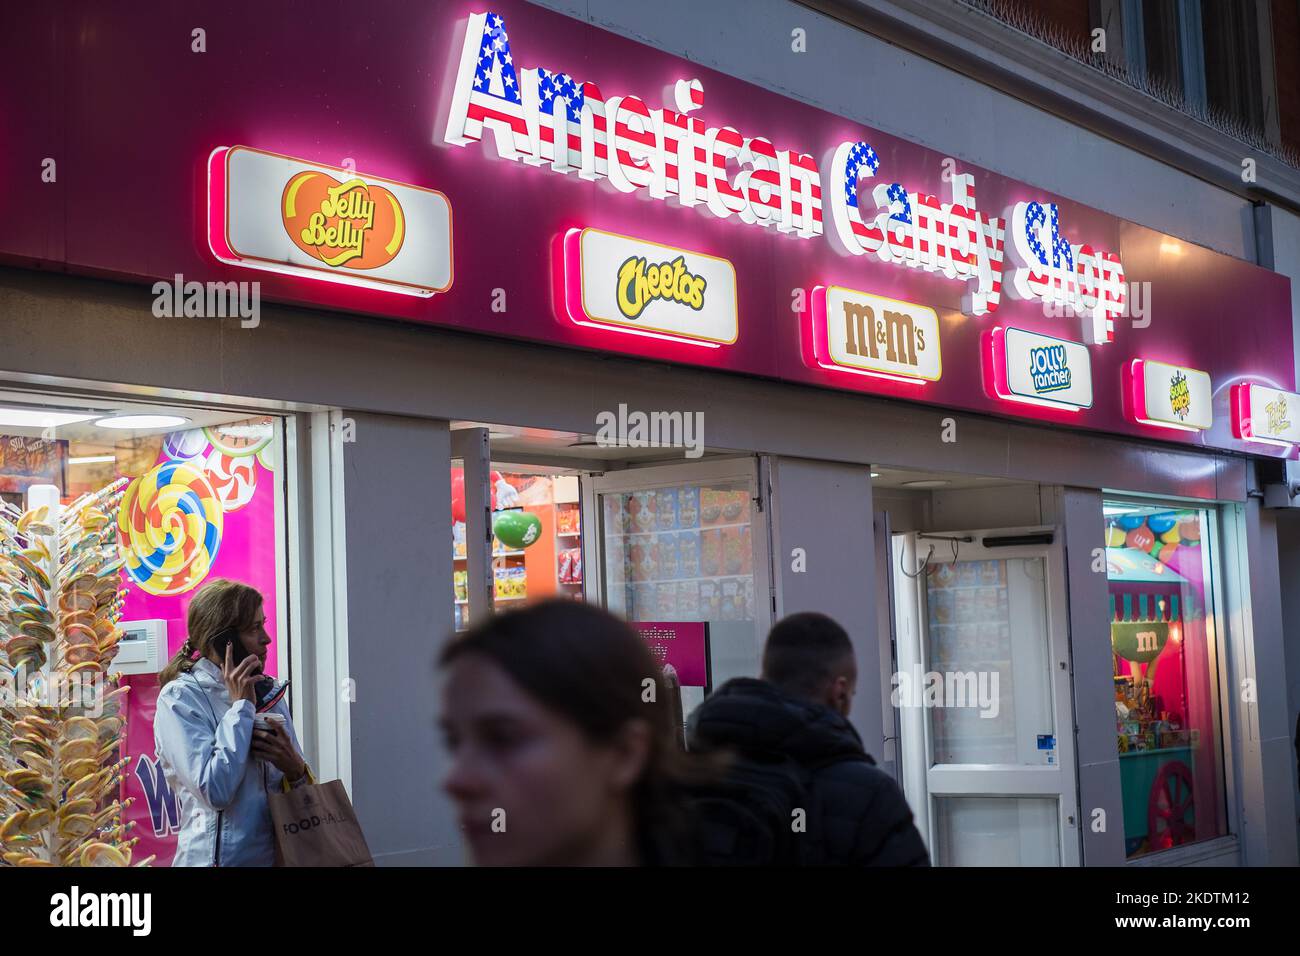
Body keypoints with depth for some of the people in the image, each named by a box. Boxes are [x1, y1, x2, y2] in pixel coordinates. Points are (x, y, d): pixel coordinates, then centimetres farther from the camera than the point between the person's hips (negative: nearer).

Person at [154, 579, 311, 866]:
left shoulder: (270, 691, 4)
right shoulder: (178, 698, -12)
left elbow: (299, 788, 7)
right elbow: (216, 792, -23)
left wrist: (295, 769, -15)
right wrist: (241, 705, -17)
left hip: (281, 853, 5)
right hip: (220, 856, -5)